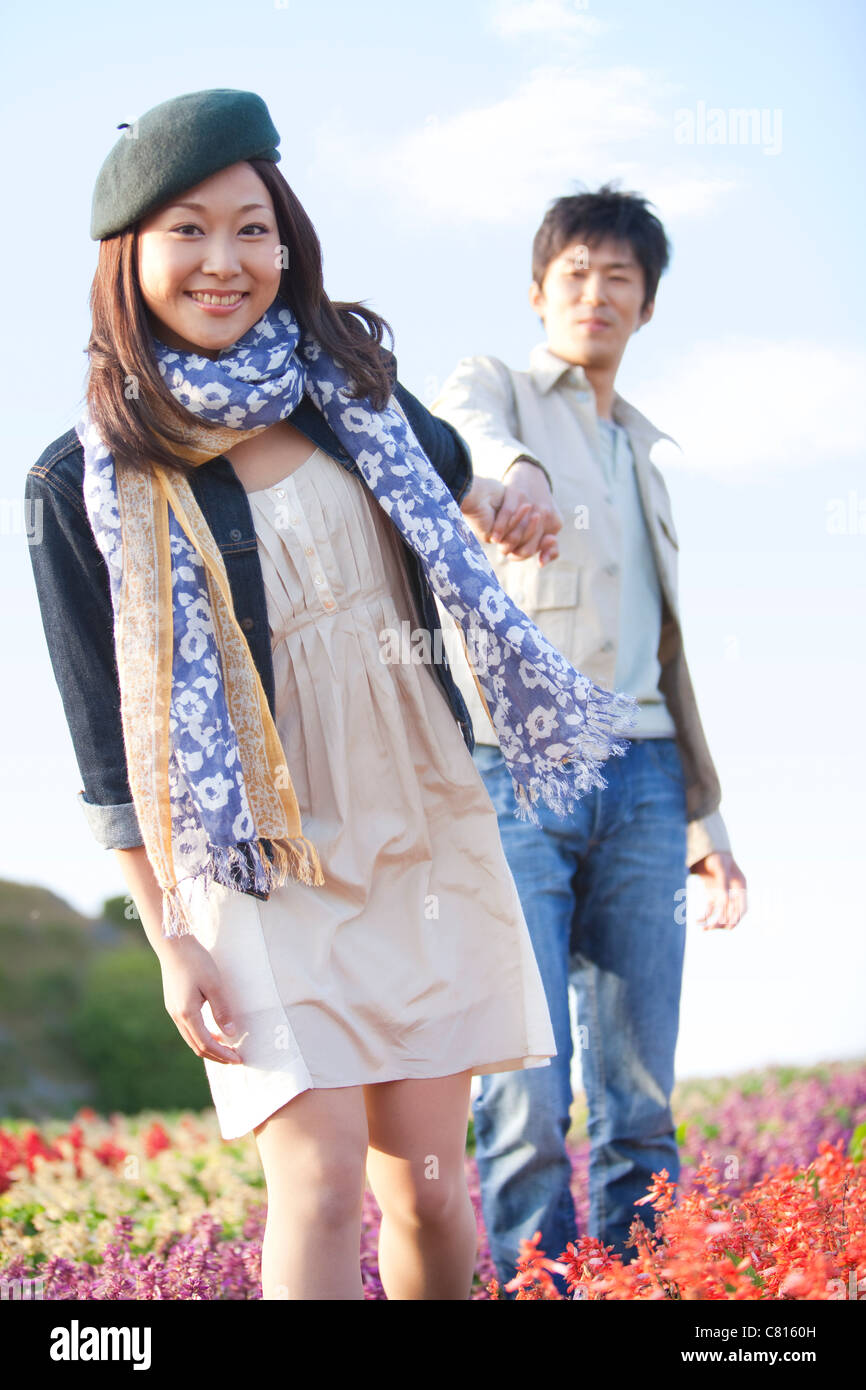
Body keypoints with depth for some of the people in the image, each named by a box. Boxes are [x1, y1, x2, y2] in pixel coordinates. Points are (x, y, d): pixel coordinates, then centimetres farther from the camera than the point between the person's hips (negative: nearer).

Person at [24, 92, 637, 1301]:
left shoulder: (345, 374, 3)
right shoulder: (88, 479, -8)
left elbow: (441, 467, 26)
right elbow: (109, 738, -5)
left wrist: (495, 502, 3)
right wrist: (169, 939, -8)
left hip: (426, 828, 4)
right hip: (260, 860, -4)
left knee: (425, 1176, 4)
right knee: (319, 1175, -15)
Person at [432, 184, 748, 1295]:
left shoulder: (640, 451, 26)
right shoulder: (490, 385, 9)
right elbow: (471, 441, -18)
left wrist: (705, 811, 20)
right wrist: (515, 479, -43)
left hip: (640, 782, 5)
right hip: (513, 769, -5)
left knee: (641, 1106, 1)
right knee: (526, 1106, -12)